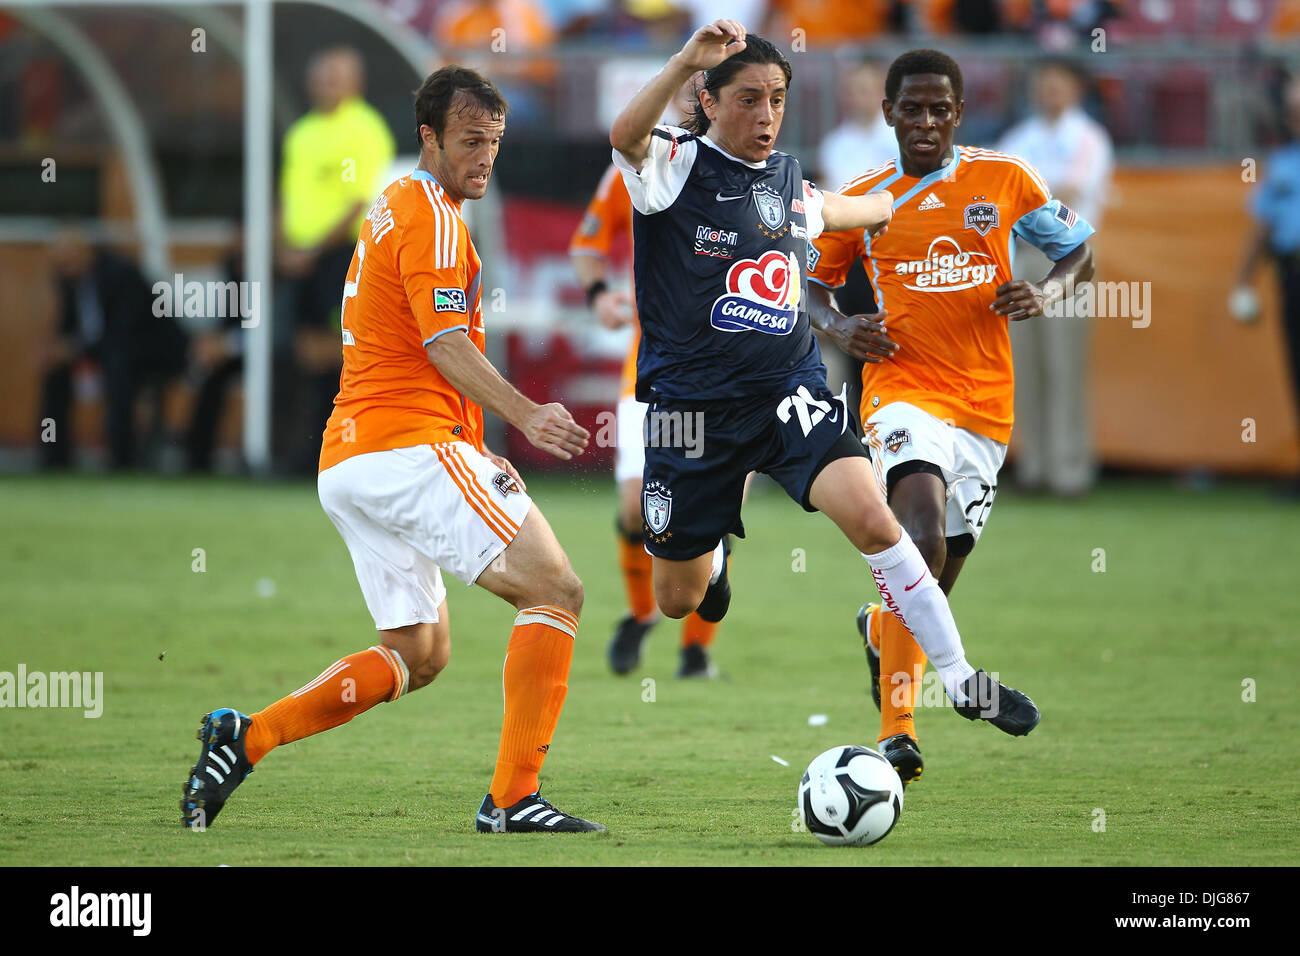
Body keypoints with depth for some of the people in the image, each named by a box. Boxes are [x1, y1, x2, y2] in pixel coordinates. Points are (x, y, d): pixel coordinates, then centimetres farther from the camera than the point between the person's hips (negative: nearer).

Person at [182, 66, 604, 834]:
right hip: (410, 450, -10)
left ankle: (245, 739, 7)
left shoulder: (395, 210, 23)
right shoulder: (432, 217, -8)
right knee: (556, 591, -8)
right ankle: (514, 798, -15)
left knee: (419, 654, 17)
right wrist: (527, 416, -28)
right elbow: (446, 345, -18)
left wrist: (473, 452, 23)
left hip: (347, 461, 10)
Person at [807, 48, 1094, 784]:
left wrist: (1046, 292, -6)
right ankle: (899, 731, -30)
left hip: (987, 407, 3)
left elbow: (1080, 253, 15)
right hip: (904, 389, -2)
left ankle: (880, 632, 43)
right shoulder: (862, 201, 6)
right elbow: (814, 285, 20)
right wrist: (839, 327, -2)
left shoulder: (1005, 181, 6)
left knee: (932, 582, 7)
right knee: (922, 543, -28)